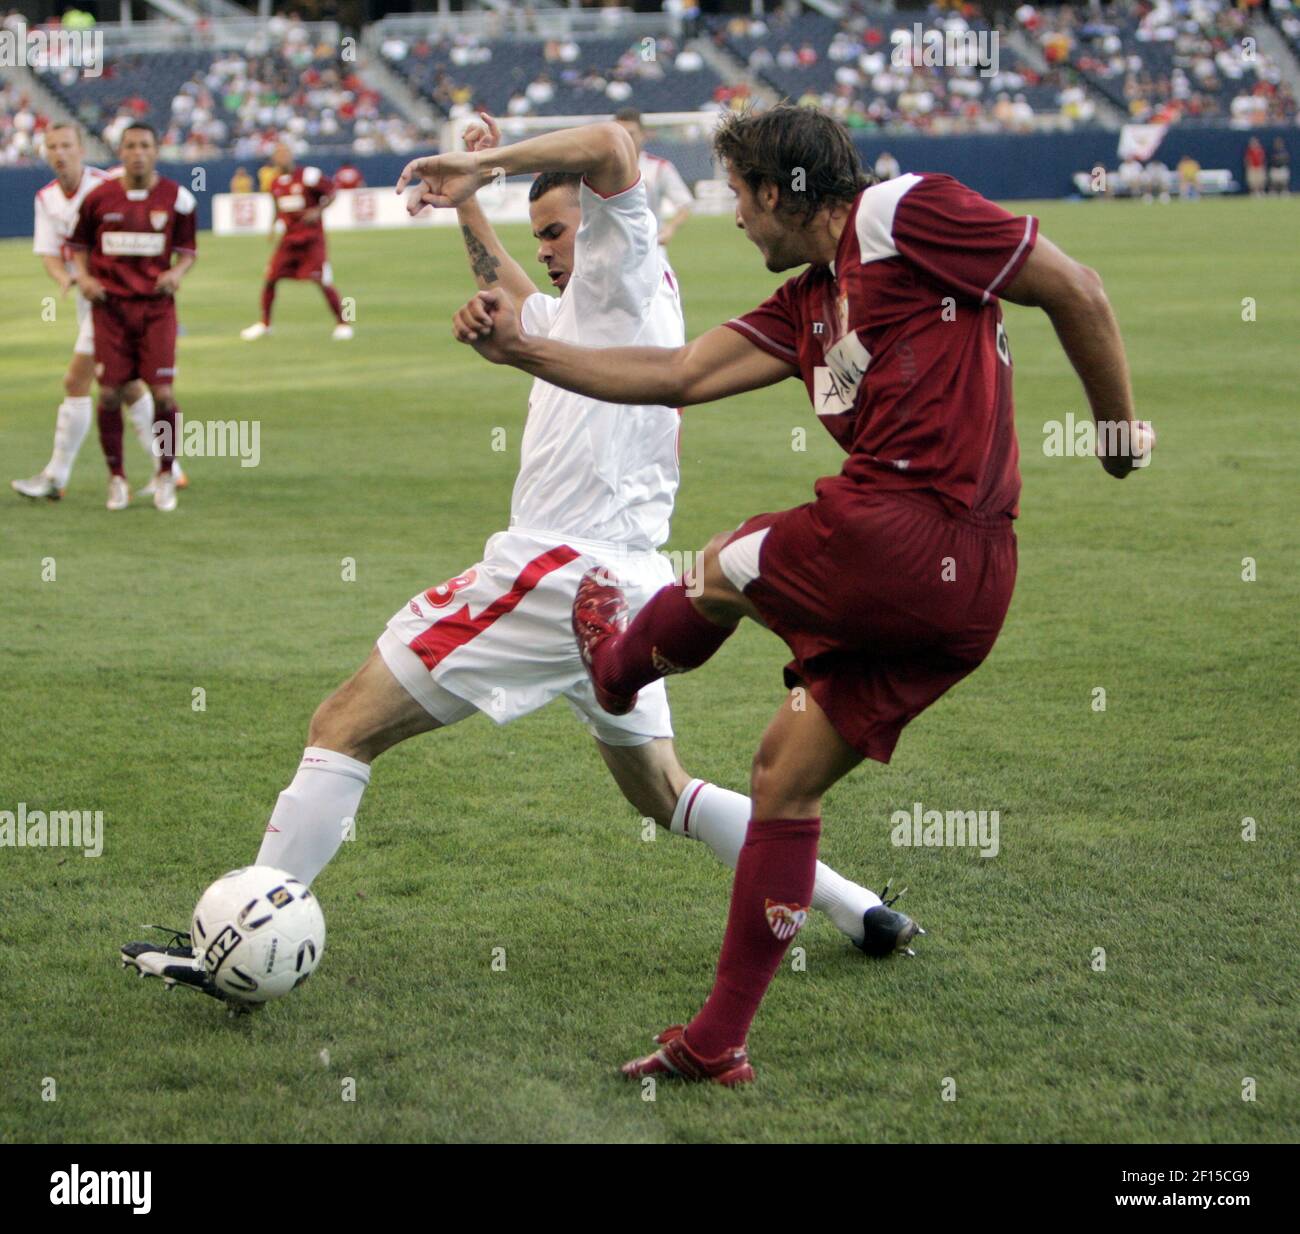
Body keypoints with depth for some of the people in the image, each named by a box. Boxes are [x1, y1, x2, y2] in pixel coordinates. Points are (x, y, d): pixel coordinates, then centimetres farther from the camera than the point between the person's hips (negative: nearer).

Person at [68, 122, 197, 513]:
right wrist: (83, 276, -4)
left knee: (162, 391, -8)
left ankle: (165, 476, 9)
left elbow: (188, 249, 10)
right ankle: (116, 478, 12)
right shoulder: (99, 197, 1)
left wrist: (177, 272, -11)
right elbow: (79, 244, 13)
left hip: (156, 305, -1)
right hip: (110, 305, 1)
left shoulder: (176, 198, 0)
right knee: (110, 393, -3)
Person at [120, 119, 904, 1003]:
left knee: (345, 725, -7)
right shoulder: (583, 312, 24)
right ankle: (853, 905, 14)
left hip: (558, 568, -10)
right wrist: (469, 201, 34)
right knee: (659, 791, 22)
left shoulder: (627, 275, -2)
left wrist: (484, 161, -12)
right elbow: (513, 298, 44)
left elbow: (611, 147, -19)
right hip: (629, 587, 10)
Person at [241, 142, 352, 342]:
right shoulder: (276, 183, 7)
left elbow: (331, 192, -5)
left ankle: (341, 323, 6)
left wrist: (318, 211, -19)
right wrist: (274, 224, 7)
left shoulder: (308, 176, -11)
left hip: (312, 238, -5)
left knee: (323, 282, -9)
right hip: (288, 238, 5)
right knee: (269, 278, 1)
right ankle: (264, 323, 18)